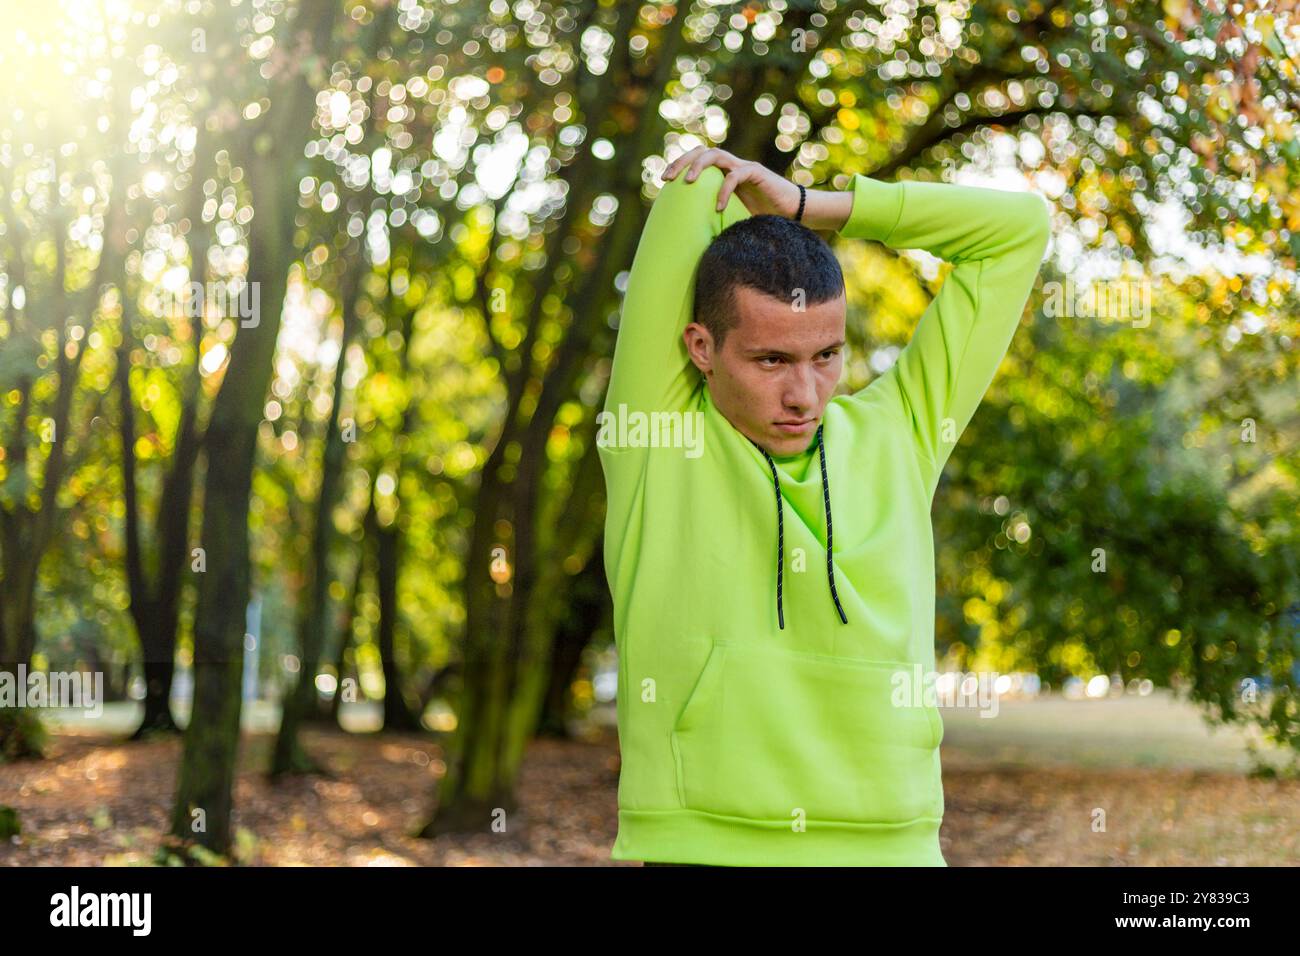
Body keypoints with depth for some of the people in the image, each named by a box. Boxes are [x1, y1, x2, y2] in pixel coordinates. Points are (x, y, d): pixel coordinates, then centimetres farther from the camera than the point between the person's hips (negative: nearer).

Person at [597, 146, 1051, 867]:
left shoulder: (897, 437, 14)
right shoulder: (655, 436, 7)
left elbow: (1019, 228, 19)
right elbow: (699, 179, 10)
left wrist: (802, 206, 17)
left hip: (888, 844, 3)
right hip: (701, 844, -2)